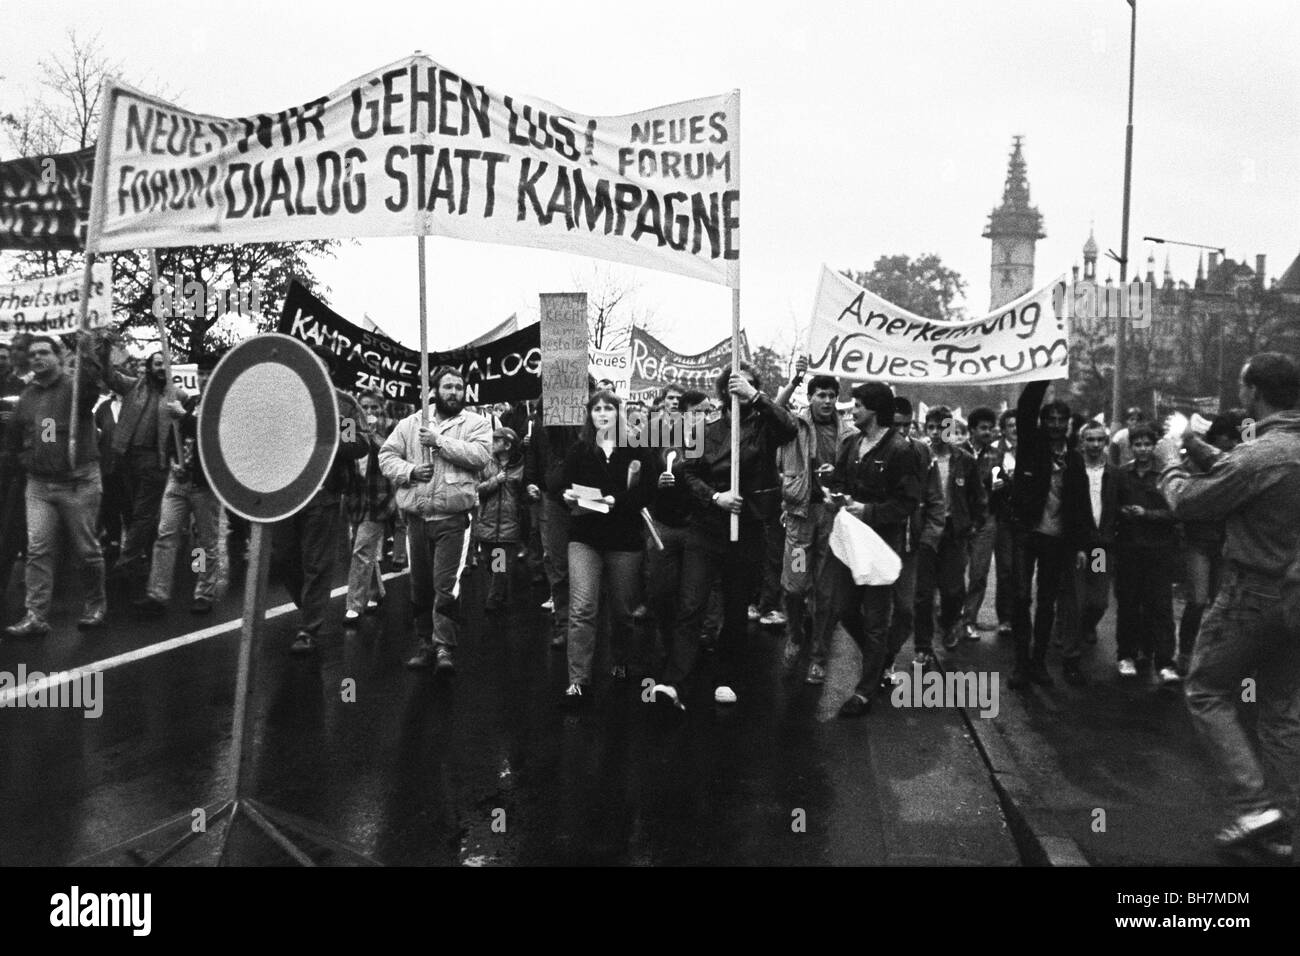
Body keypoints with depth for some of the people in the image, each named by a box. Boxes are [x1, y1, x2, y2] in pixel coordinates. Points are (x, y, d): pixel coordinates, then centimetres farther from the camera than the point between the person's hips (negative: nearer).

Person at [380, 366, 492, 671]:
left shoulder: (476, 423, 4)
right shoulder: (410, 424, 14)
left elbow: (479, 454, -13)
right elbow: (386, 456, 10)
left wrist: (439, 441, -13)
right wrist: (409, 471, -8)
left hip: (452, 519, -4)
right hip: (416, 517, 4)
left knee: (446, 586, -11)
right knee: (420, 586, 11)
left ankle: (443, 646, -6)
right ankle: (425, 644, 23)